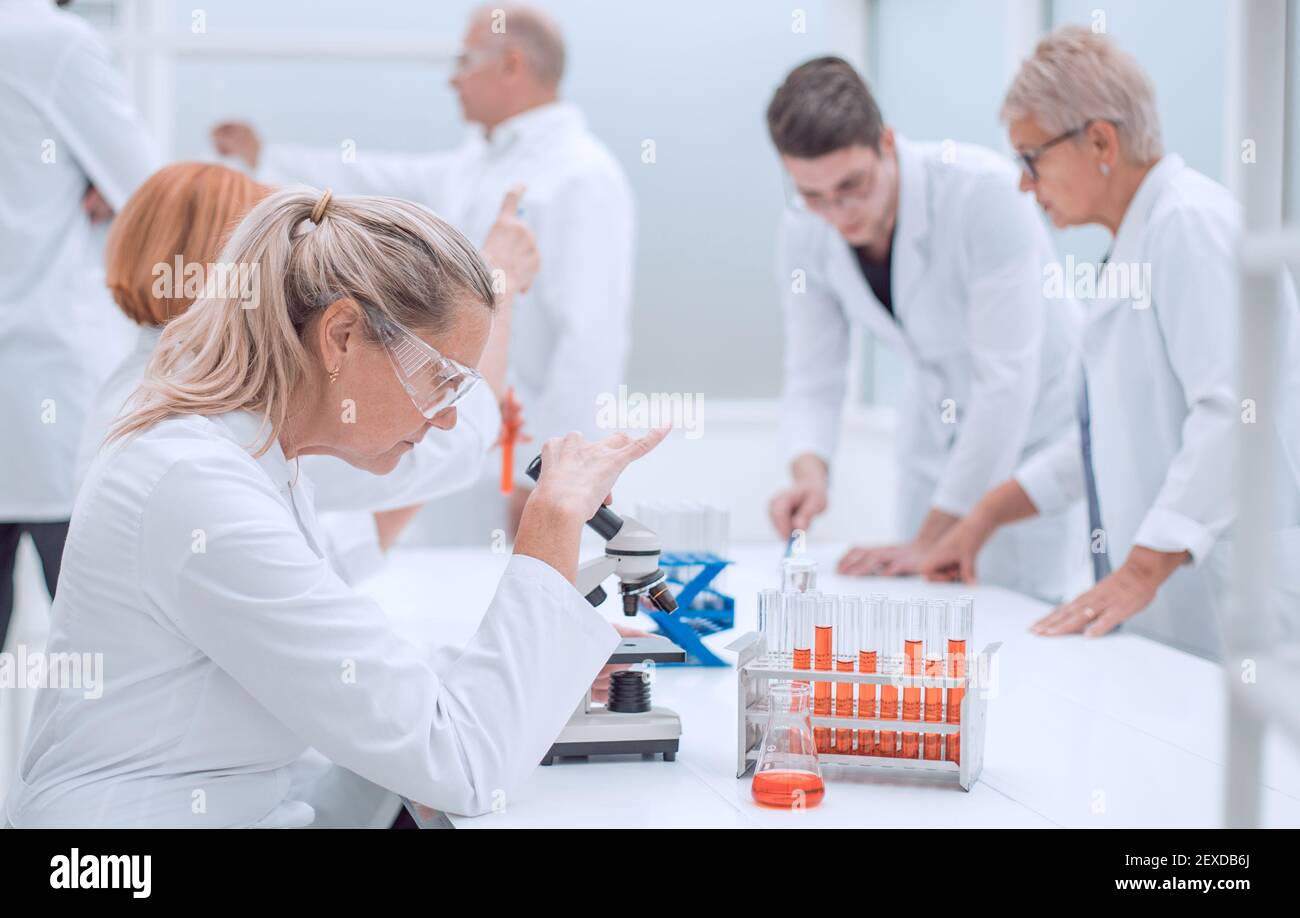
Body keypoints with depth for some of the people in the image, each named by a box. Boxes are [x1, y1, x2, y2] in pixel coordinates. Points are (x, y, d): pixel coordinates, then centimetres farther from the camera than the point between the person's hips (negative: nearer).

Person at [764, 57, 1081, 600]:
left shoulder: (983, 192, -31)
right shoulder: (804, 234, -15)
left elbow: (1007, 379, -31)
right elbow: (814, 381, -7)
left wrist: (930, 540, -30)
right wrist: (810, 472, -30)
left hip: (1034, 427, -5)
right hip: (937, 430, 5)